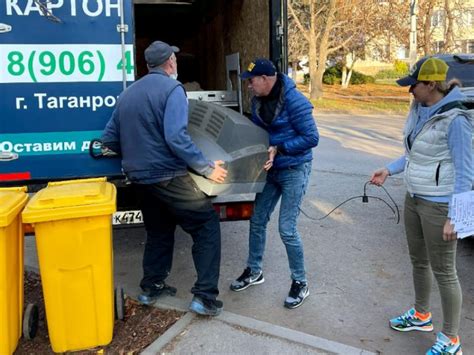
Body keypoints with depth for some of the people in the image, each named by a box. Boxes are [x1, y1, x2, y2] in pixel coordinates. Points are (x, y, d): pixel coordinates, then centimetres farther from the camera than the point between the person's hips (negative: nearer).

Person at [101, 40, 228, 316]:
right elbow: (176, 137, -23)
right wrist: (207, 168, -18)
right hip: (168, 177, -8)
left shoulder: (128, 93, 12)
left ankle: (151, 288, 32)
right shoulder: (172, 89, -10)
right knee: (207, 224, 2)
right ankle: (205, 296, -2)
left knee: (159, 230, 23)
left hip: (140, 177, 8)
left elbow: (109, 140, 13)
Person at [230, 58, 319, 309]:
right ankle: (254, 271, 32)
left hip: (294, 170, -7)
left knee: (286, 229, -6)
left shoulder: (294, 101, -21)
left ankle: (300, 283, 14)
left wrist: (279, 149, -22)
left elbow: (311, 138, -18)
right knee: (257, 220, 12)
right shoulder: (258, 101, 2)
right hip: (271, 169, 7)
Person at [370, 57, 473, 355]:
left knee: (443, 271, 4)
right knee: (419, 262, 21)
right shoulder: (419, 110, 3)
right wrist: (390, 170, 9)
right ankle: (421, 315, 43)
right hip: (414, 199, 8)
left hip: (439, 206, -8)